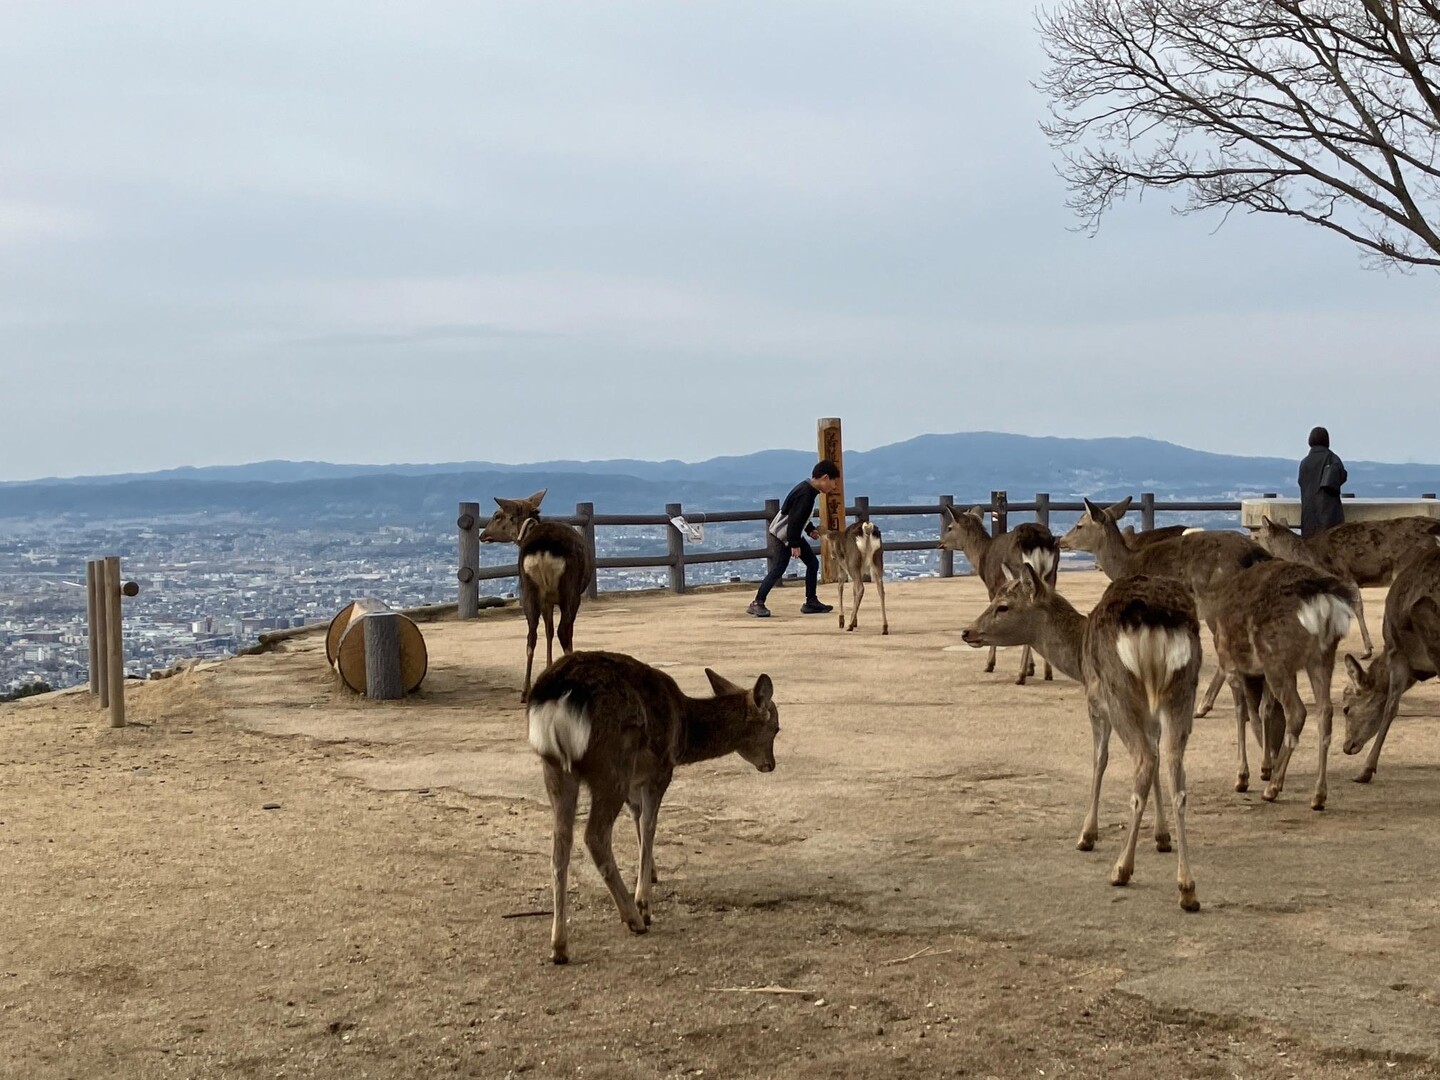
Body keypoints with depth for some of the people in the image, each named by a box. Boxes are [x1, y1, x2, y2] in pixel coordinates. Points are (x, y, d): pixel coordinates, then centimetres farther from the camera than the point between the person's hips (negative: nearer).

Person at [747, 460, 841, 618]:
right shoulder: (806, 494, -25)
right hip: (783, 535, -10)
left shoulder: (808, 489, 6)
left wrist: (810, 530, 12)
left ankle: (811, 602, 14)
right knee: (778, 569, -9)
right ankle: (757, 604, -4)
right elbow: (795, 519, -27)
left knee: (813, 563, 10)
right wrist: (794, 544, -23)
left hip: (793, 534, 10)